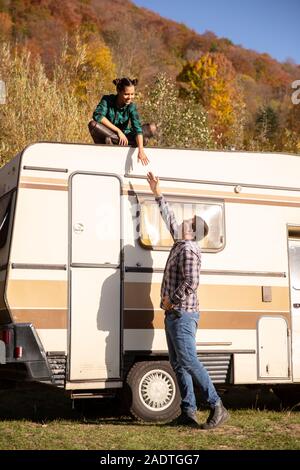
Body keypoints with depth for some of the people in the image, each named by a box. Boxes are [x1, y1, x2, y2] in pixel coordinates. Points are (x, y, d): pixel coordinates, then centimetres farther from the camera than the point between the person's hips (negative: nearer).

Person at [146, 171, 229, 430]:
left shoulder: (188, 250, -14)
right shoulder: (181, 244, 14)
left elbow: (191, 283, -25)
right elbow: (170, 219, 28)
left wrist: (171, 300, -14)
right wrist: (158, 194, 31)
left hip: (182, 314, -10)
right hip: (174, 315, 10)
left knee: (189, 361, -13)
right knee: (178, 364, 8)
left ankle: (217, 407, -11)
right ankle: (189, 411, 9)